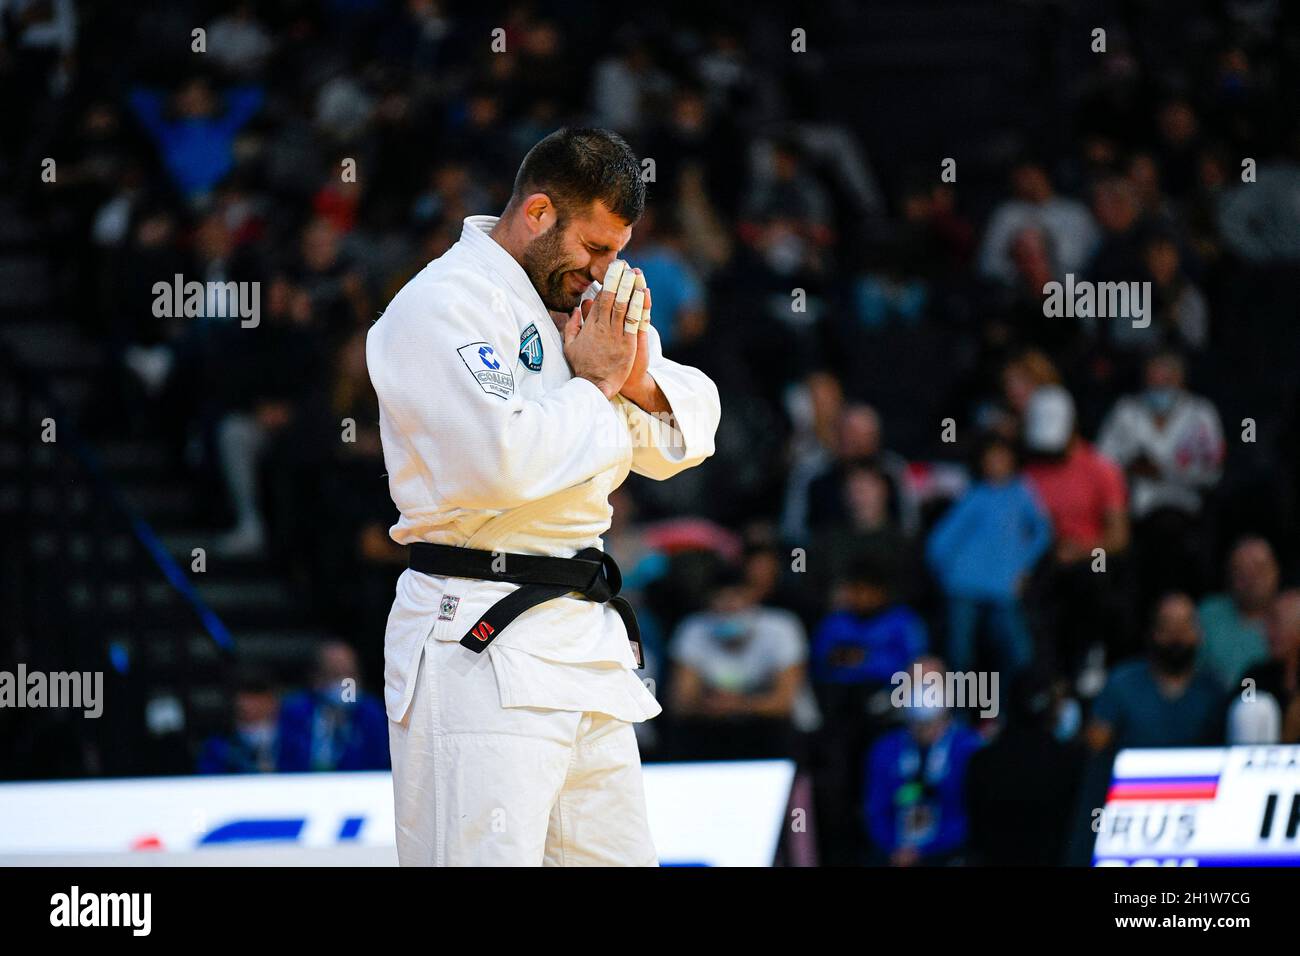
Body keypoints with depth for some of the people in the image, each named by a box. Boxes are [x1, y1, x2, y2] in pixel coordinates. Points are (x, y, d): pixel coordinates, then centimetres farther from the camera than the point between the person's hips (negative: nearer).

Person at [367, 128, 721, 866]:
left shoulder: (570, 302, 16)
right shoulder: (444, 304, -12)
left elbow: (687, 432, 17)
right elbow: (499, 459, -27)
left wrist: (639, 381, -5)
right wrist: (595, 384, -12)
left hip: (583, 639, 9)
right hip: (479, 643, -9)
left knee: (618, 853, 12)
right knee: (483, 857, -13)